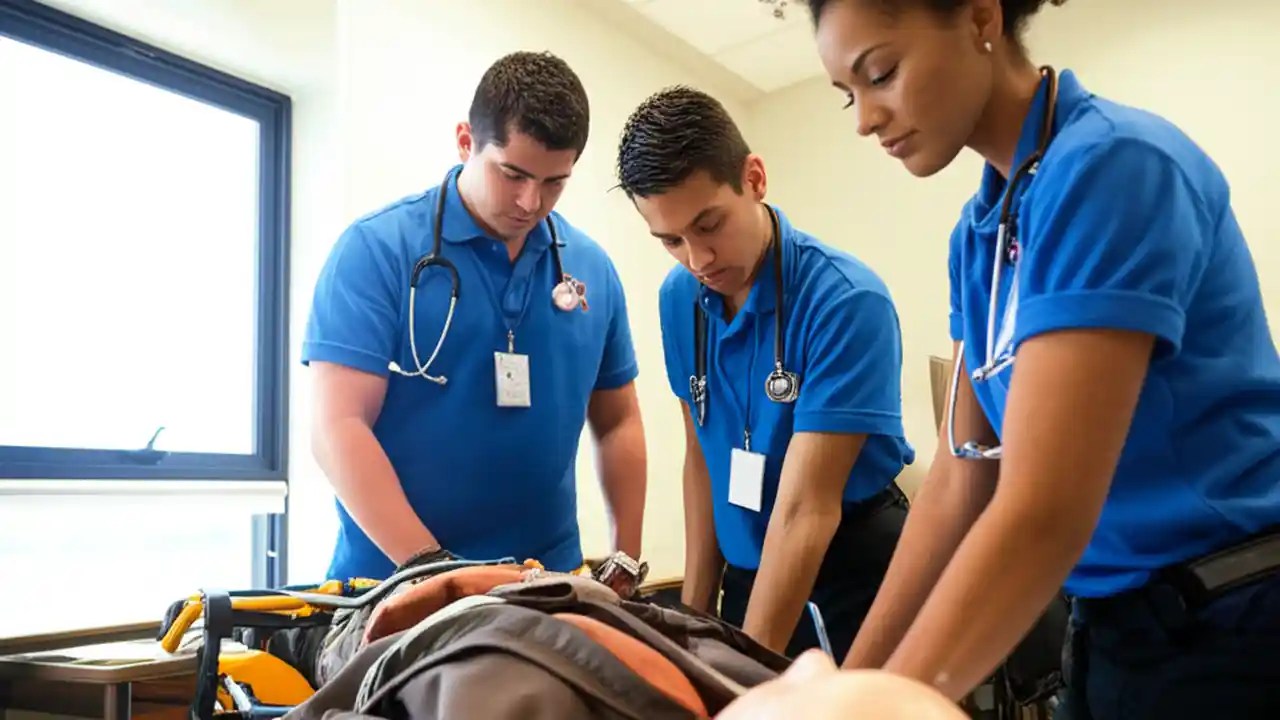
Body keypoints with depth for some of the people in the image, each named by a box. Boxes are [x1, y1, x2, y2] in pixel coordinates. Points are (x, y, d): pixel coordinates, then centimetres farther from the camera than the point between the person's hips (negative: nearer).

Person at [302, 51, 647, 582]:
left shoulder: (593, 269, 3)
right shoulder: (377, 248, -9)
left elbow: (618, 422, 11)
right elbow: (339, 427, -14)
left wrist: (627, 562, 5)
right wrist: (430, 568, -20)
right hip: (397, 581, -3)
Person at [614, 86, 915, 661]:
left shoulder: (847, 301, -23)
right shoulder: (679, 300, -4)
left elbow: (806, 510, -27)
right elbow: (701, 457, 6)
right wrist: (694, 613, 3)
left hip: (853, 582, -5)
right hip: (746, 576, 5)